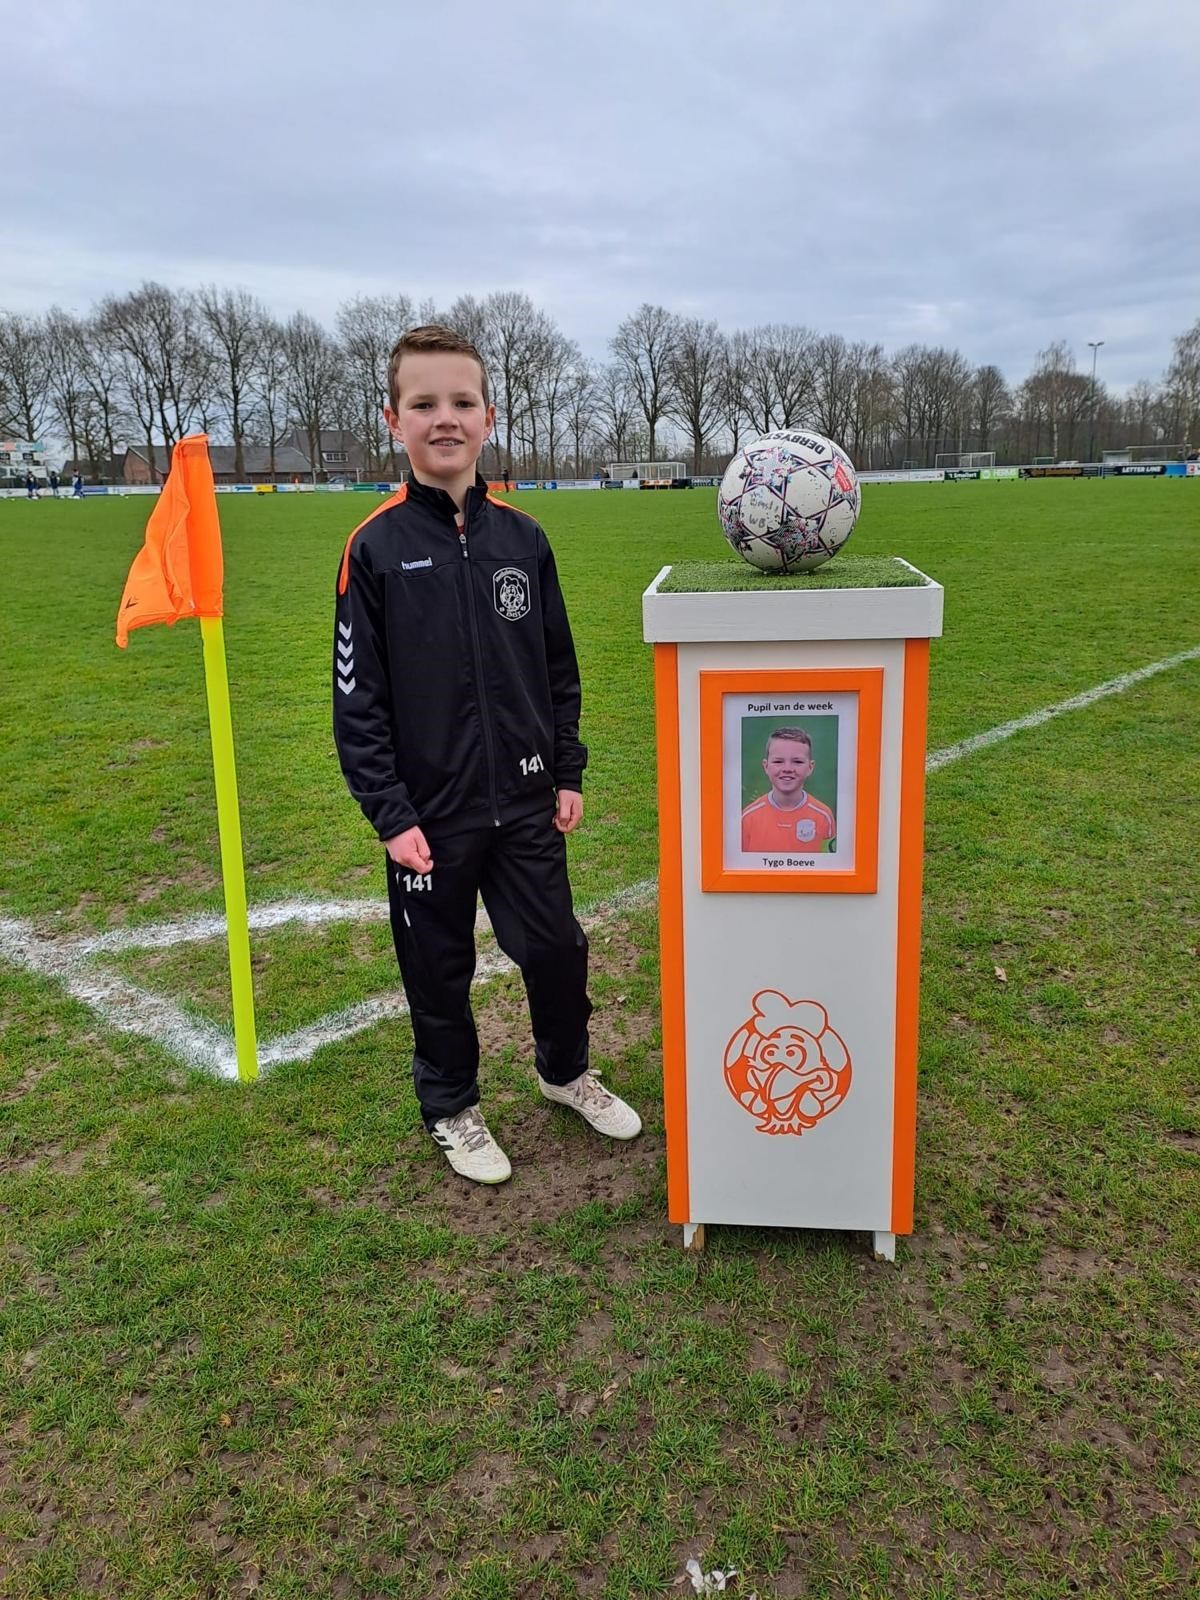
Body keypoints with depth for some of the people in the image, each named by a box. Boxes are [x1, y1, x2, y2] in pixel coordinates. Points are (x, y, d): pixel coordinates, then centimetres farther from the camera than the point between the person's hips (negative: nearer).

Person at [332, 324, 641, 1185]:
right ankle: (452, 1107, 34)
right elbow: (357, 698, -8)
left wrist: (567, 773, 6)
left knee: (557, 948, 14)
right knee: (440, 970, 12)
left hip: (525, 802, 3)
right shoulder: (378, 547, -9)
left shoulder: (522, 538, 1)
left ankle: (566, 1070, 41)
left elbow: (559, 670, 9)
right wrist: (390, 814, -12)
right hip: (431, 814, -3)